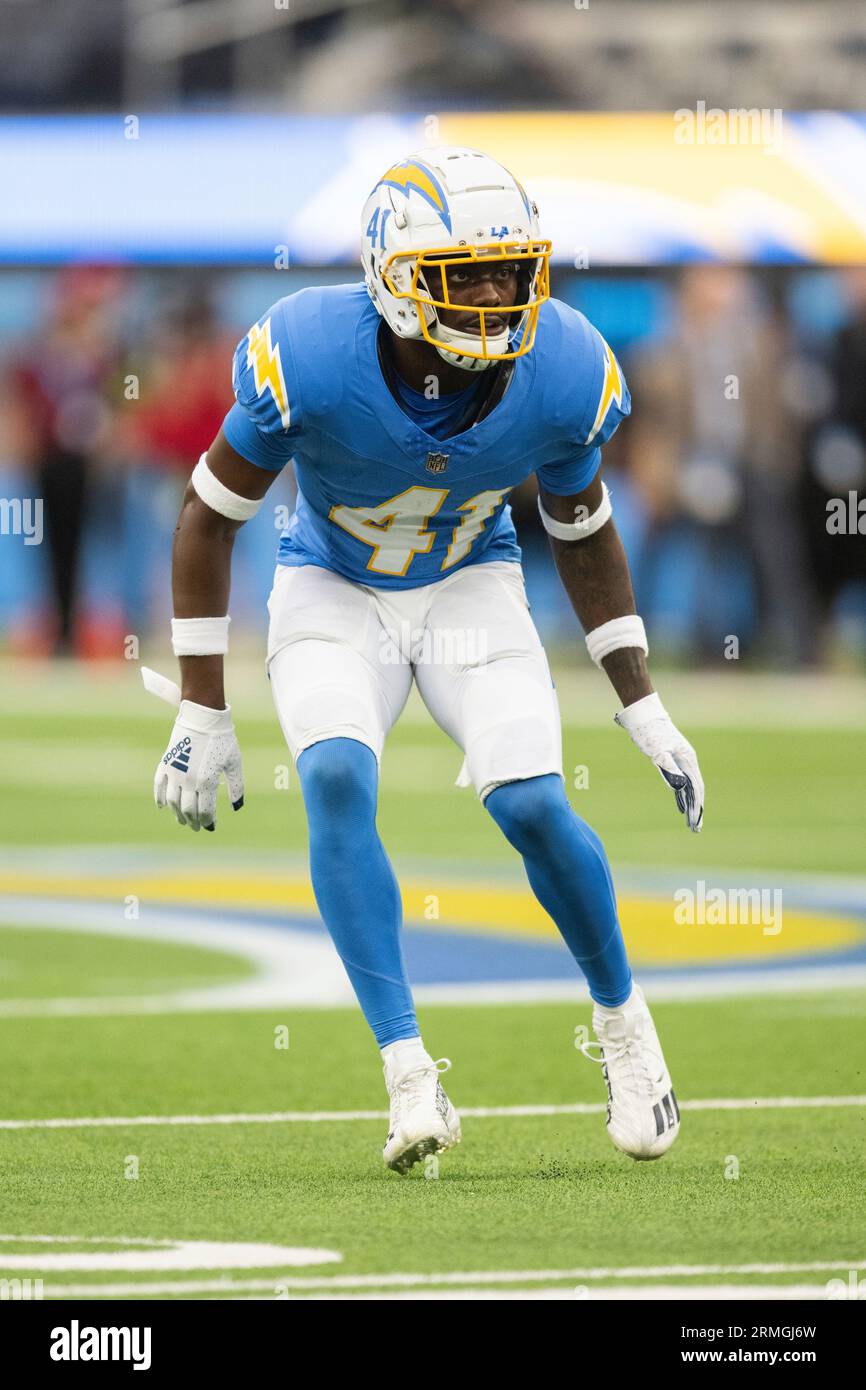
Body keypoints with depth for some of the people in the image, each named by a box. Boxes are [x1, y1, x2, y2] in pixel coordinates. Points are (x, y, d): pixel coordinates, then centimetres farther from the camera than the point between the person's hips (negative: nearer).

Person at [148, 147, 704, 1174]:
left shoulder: (561, 375, -22)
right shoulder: (309, 359, -30)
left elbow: (583, 533, -1)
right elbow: (210, 514, -15)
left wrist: (645, 711, 1)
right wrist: (202, 718, -13)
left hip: (469, 586, 1)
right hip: (333, 589, -1)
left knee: (531, 807, -17)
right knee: (336, 782, -26)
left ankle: (622, 1019, 12)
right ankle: (409, 1075, -23)